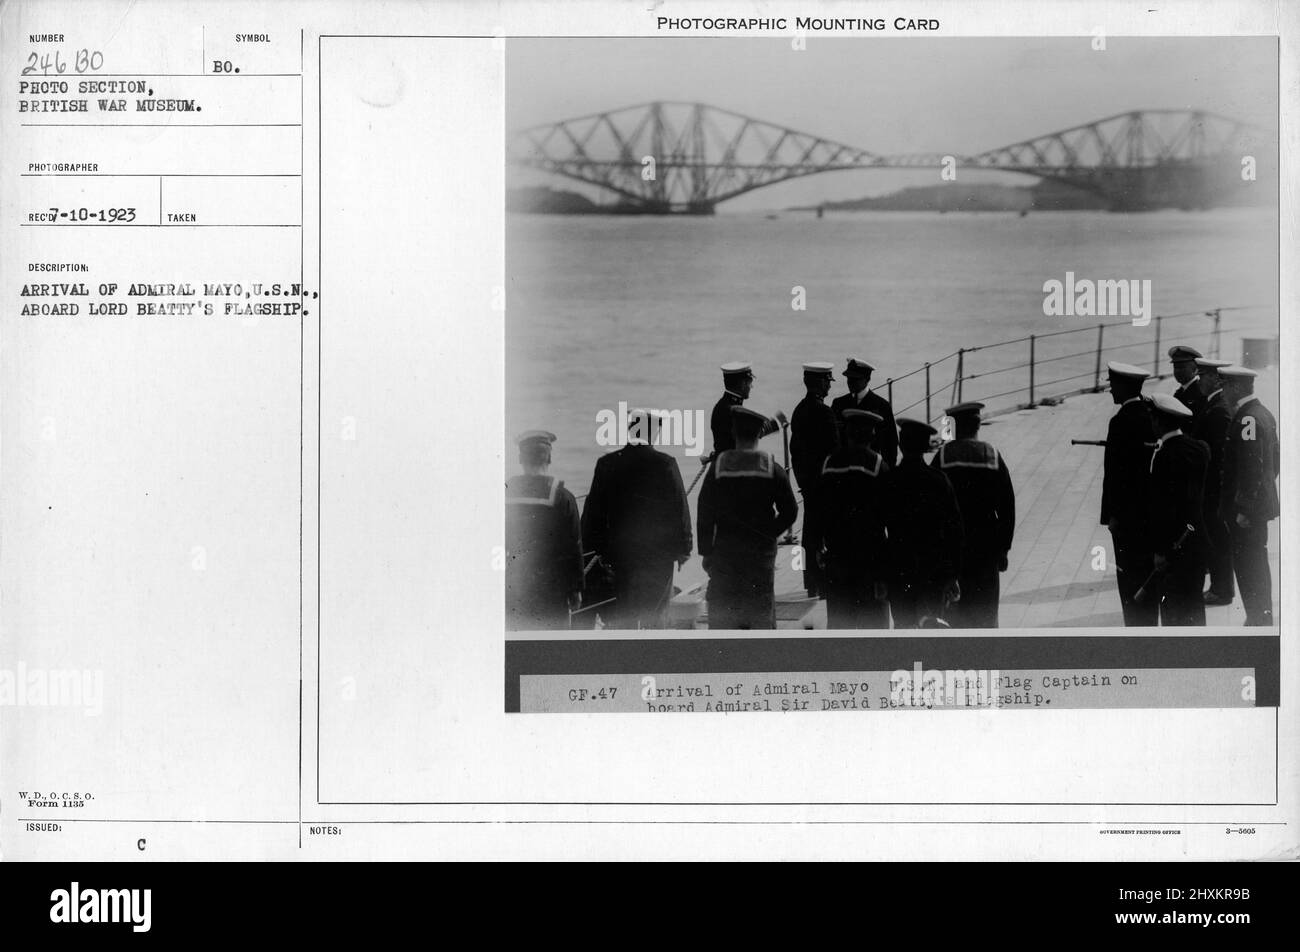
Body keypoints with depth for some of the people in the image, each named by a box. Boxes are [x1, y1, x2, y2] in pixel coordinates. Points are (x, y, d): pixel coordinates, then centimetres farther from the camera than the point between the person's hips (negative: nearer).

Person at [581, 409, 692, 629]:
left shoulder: (607, 463, -1)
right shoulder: (666, 464, -8)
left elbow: (593, 509, 3)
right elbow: (679, 506, -6)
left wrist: (599, 549, 10)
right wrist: (683, 547, 3)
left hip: (620, 552, 2)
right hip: (659, 553, -2)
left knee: (623, 617, 9)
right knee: (655, 615, 7)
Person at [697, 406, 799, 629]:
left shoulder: (718, 468, -5)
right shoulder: (772, 469, -4)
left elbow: (704, 515, -3)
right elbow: (789, 511, -3)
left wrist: (706, 552, 4)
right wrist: (769, 533, 9)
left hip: (724, 553, 0)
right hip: (762, 554, 0)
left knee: (721, 612, 6)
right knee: (762, 613, 9)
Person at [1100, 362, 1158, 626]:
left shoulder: (1122, 421, -16)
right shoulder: (1153, 414, 6)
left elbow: (1115, 472, -17)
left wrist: (1111, 515, -13)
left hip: (1128, 513, -8)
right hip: (1152, 509, 8)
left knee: (1130, 577, -2)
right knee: (1148, 572, 16)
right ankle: (1149, 625, 23)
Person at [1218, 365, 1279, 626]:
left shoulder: (1248, 420, -20)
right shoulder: (1264, 414, 12)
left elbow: (1251, 468, -24)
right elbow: (1275, 461, 19)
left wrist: (1243, 510, -22)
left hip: (1247, 509, -10)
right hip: (1261, 504, 10)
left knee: (1248, 568, -5)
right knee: (1257, 565, 17)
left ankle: (1257, 621, 0)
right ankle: (1262, 618, 26)